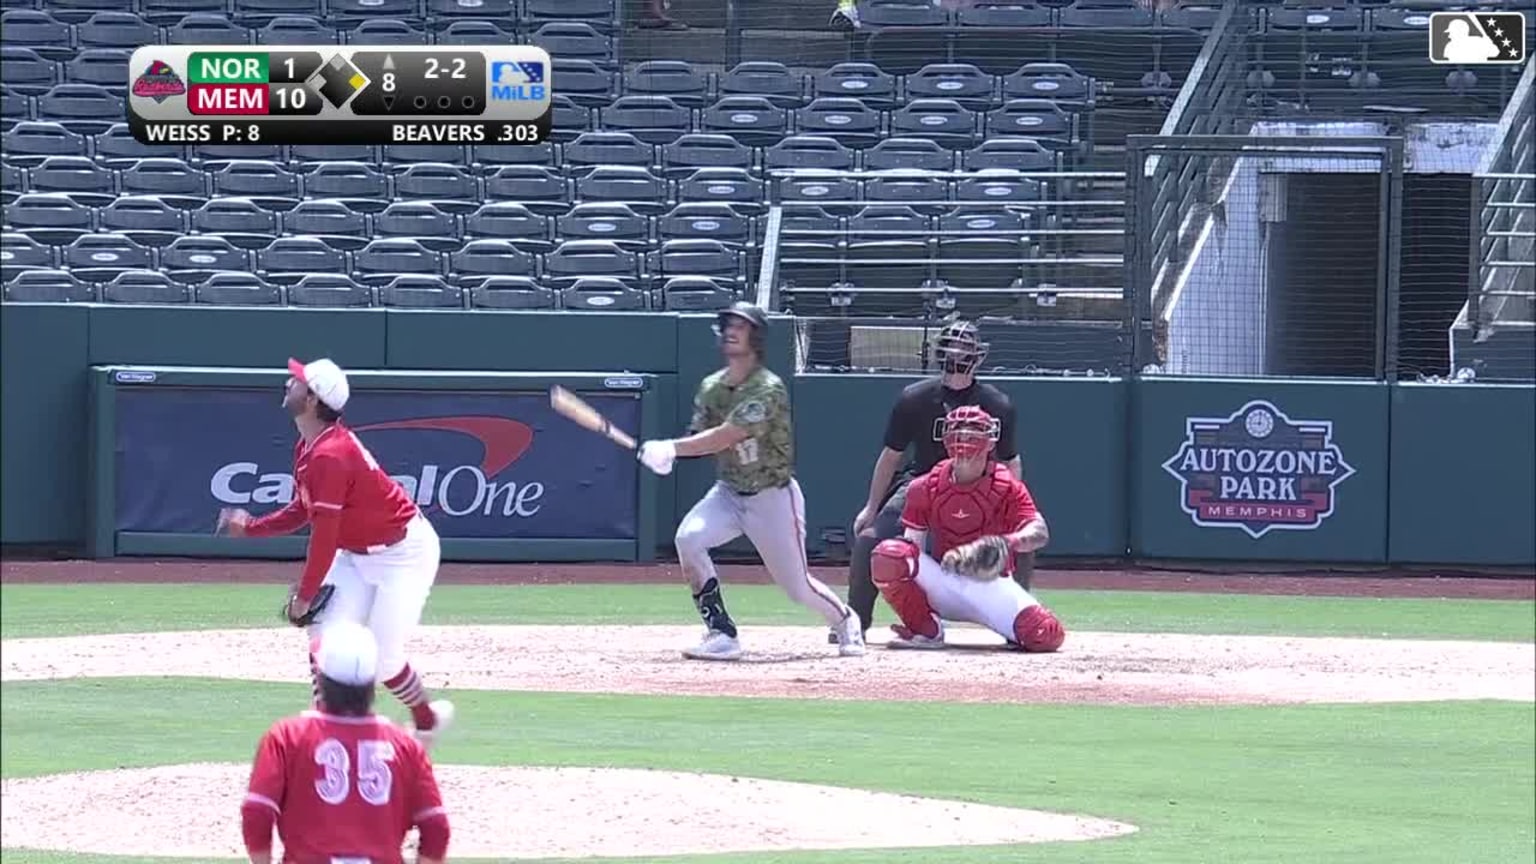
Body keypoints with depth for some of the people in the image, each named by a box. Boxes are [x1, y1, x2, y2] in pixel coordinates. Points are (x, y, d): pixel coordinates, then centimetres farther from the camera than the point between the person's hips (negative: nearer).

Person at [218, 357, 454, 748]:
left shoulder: (330, 456, -29)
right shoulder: (307, 449, 1)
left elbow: (325, 535, -26)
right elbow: (302, 512, 13)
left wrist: (304, 596, -18)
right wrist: (251, 527, 0)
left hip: (404, 552, -9)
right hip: (359, 552, 9)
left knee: (382, 658, -6)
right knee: (326, 639, -4)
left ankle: (428, 720, 20)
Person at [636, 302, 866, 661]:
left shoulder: (768, 390, -22)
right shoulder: (711, 387, 2)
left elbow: (725, 437, -31)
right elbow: (703, 438, 0)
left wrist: (671, 448, -34)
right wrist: (666, 453, -22)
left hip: (772, 497, -5)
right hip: (729, 492, 5)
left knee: (798, 587, 2)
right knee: (688, 537, -24)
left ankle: (845, 621, 37)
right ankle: (722, 635, -16)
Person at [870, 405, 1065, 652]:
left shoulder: (1007, 488, -7)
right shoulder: (926, 488, -1)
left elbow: (1040, 533, -19)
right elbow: (912, 543, 1)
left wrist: (1010, 541, -41)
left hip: (991, 585, -2)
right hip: (942, 583, 2)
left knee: (1047, 635, -27)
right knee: (887, 554, -27)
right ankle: (927, 631, -8)